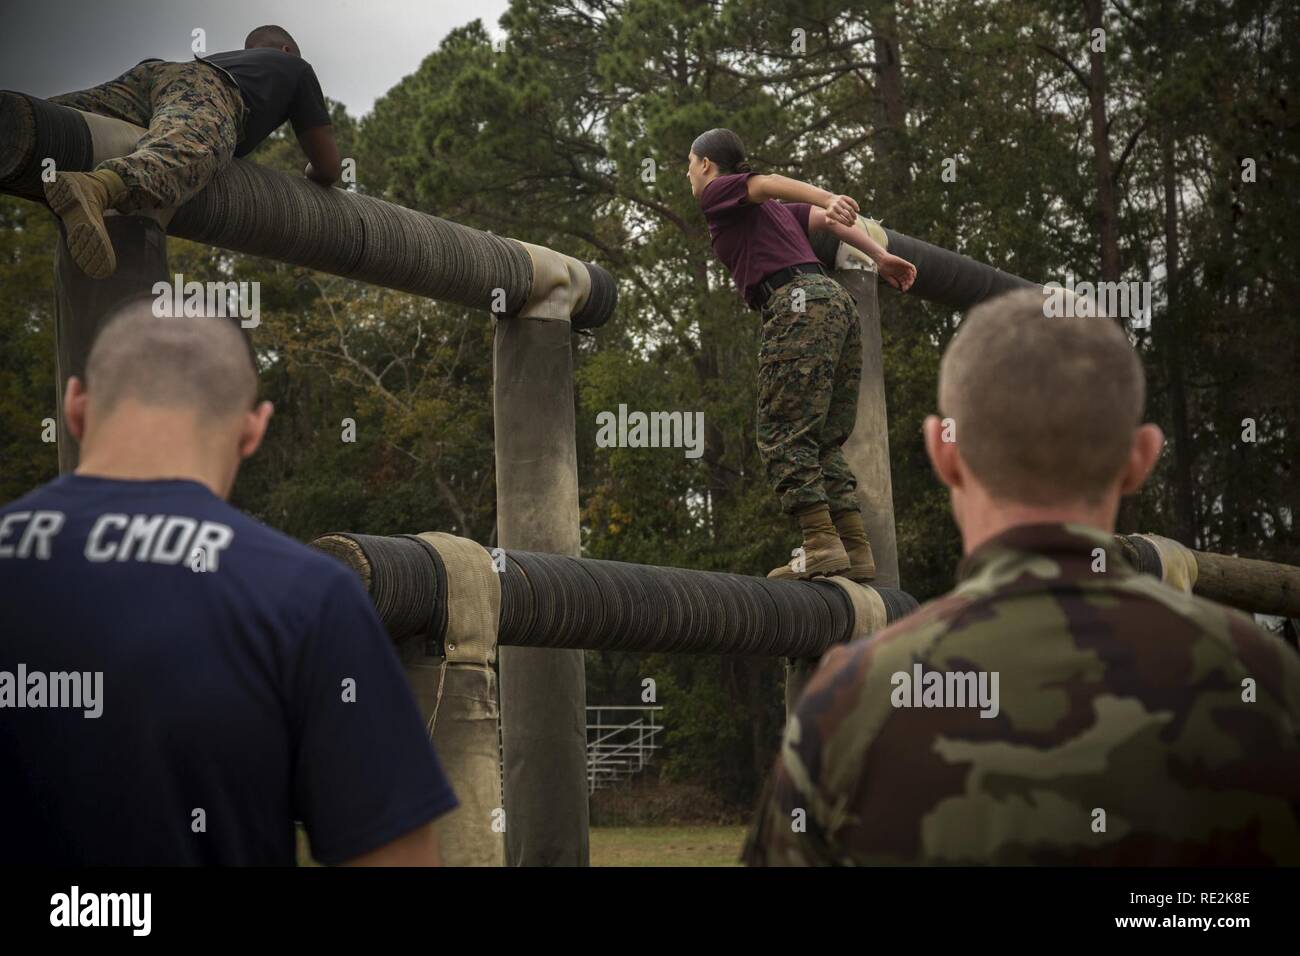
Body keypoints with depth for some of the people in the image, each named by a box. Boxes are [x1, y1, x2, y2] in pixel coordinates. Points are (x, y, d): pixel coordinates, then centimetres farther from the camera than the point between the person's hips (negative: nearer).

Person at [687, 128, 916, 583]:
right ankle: (857, 552, -2)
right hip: (838, 302, 8)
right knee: (825, 442, 8)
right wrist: (880, 256, 14)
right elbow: (827, 219, 23)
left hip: (798, 304, -8)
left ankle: (822, 545, -22)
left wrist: (829, 199, -25)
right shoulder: (774, 210, 33)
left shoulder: (717, 191, 9)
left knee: (783, 434, -11)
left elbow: (769, 183, -8)